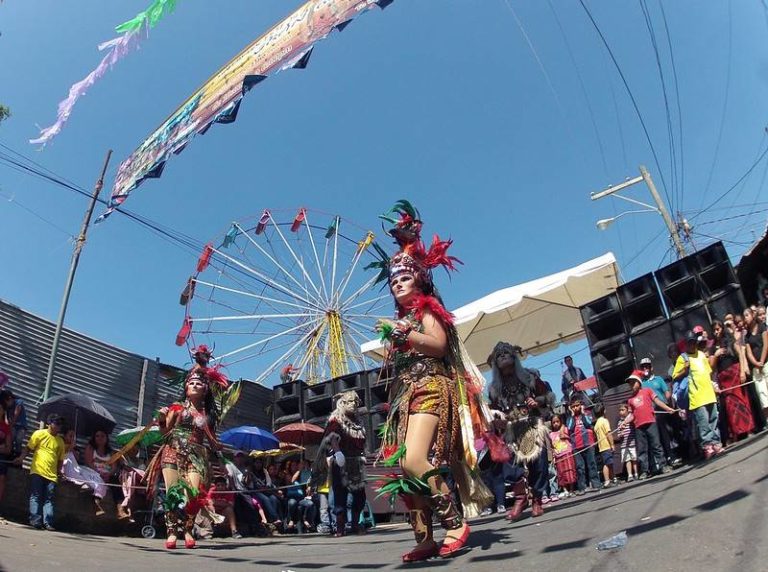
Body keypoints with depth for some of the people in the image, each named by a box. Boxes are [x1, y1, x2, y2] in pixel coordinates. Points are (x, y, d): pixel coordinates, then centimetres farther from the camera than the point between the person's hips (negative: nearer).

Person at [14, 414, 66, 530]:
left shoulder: (60, 441, 15)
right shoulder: (39, 434, 4)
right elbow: (29, 448, 3)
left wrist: (59, 471, 9)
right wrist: (21, 458, -12)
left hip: (51, 474, 4)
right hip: (37, 471, -3)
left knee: (49, 499, -1)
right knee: (36, 497, -5)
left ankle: (48, 523, -5)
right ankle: (36, 521, -5)